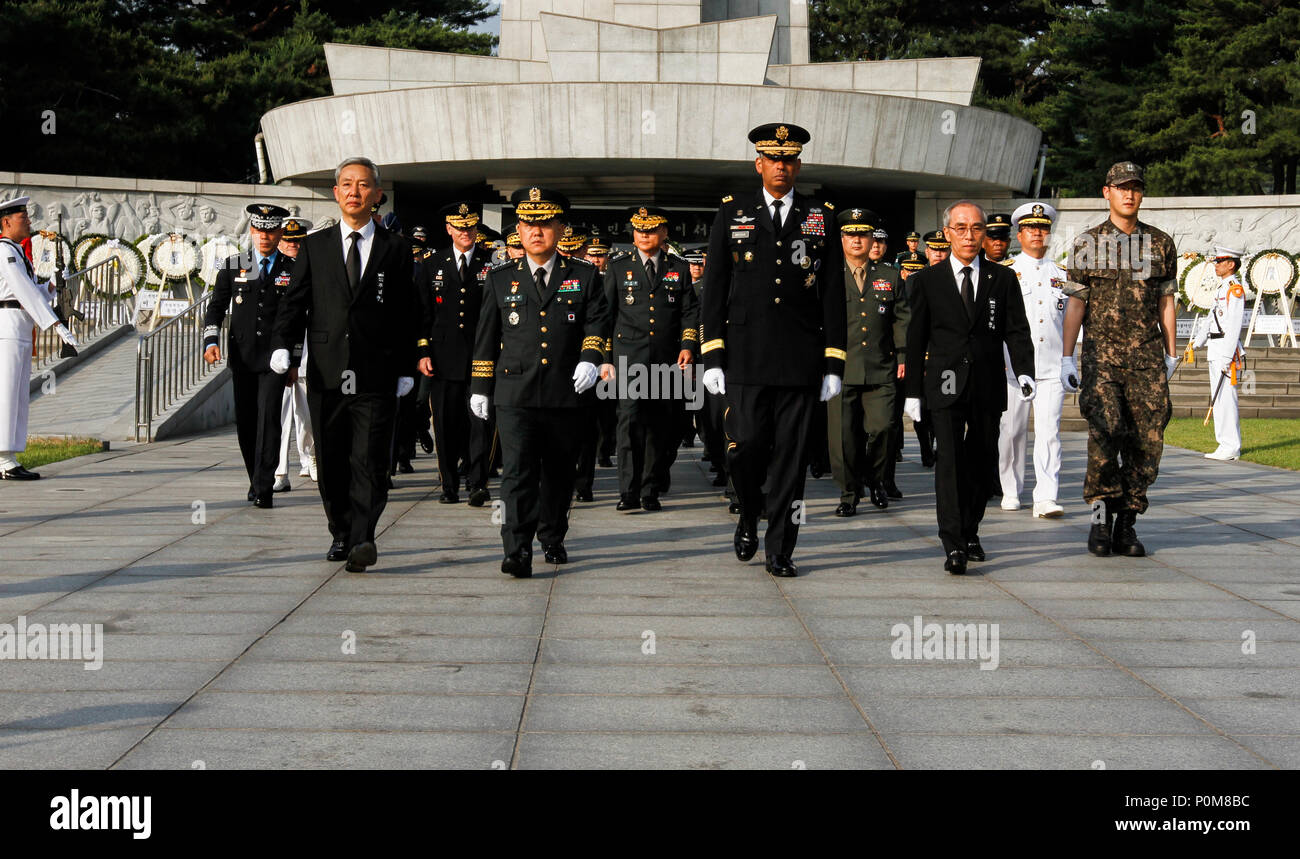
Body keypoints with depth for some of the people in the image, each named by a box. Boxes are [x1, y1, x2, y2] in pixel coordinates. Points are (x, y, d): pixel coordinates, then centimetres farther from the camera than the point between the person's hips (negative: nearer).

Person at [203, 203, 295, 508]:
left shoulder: (293, 269, 5)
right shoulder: (233, 266, 9)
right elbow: (216, 306, 8)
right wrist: (211, 341, -8)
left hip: (275, 357, -2)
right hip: (242, 357, 2)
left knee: (268, 419, -12)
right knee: (245, 422, 6)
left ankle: (263, 488, -13)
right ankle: (256, 480, 22)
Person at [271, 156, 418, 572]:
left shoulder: (395, 249, 8)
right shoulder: (315, 246, 11)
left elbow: (408, 314, 8)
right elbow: (295, 301, 8)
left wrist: (407, 367, 3)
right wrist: (282, 345, -9)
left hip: (376, 377, -2)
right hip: (326, 375, 2)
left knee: (370, 461, -11)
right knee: (331, 463, 8)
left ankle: (362, 539, -16)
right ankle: (341, 534, 22)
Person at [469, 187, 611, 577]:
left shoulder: (584, 276, 9)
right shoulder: (500, 279, 11)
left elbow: (598, 321, 5)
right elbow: (486, 336, 14)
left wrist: (590, 357, -14)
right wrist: (480, 386, 12)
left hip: (567, 395, 1)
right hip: (515, 397, -1)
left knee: (559, 473, 11)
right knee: (518, 472, -13)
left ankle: (553, 539, 29)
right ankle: (518, 552, -17)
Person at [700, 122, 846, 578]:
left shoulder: (821, 218, 9)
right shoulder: (732, 213, 8)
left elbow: (833, 295, 8)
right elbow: (714, 289, 6)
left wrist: (834, 364, 1)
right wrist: (712, 356, -1)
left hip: (801, 360, 1)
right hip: (745, 358, -1)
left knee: (791, 455, 2)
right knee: (745, 446, -6)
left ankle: (779, 550, 11)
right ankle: (749, 517, 23)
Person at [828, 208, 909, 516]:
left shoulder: (890, 276, 12)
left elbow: (902, 318, 13)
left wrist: (902, 356, 4)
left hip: (880, 369, 1)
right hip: (840, 369, -1)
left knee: (882, 427, -8)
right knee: (843, 433, -3)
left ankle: (876, 481, 18)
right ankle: (849, 493, 11)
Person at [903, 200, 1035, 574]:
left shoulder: (1003, 279, 9)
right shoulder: (926, 281, 6)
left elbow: (1017, 330, 4)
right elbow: (915, 339, 7)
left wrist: (1024, 371, -13)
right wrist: (913, 390, 4)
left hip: (988, 388, 2)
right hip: (946, 385, -2)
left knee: (982, 463, 8)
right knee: (949, 458, -14)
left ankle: (969, 532, 27)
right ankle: (953, 545, -17)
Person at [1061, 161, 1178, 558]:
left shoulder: (1161, 244, 10)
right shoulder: (1087, 244, 5)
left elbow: (1167, 302, 14)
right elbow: (1075, 303, 5)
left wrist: (1170, 355, 12)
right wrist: (1066, 358, 0)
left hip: (1147, 359, 2)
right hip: (1100, 356, -2)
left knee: (1146, 442, -1)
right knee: (1105, 430, -20)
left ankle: (1126, 525, 9)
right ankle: (1101, 511, -4)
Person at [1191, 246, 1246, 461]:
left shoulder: (1235, 289, -12)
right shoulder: (1222, 288, 18)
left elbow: (1234, 326, -18)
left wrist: (1227, 357, -22)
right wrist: (1196, 342, 19)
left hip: (1227, 349, -10)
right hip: (1215, 350, 10)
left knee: (1225, 397, -10)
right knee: (1218, 398, 11)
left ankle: (1231, 447, -7)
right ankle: (1226, 444, 16)